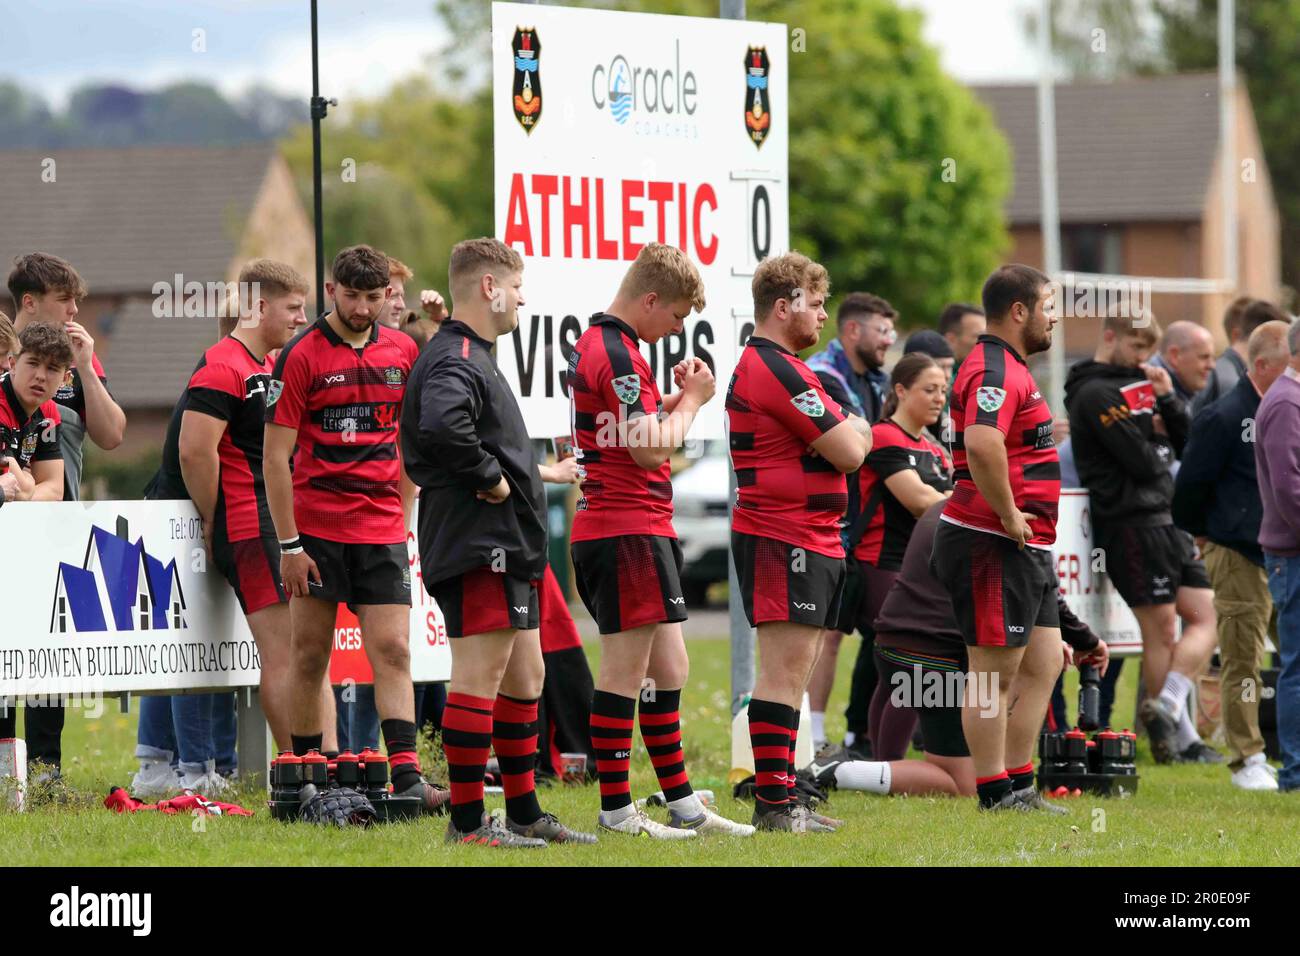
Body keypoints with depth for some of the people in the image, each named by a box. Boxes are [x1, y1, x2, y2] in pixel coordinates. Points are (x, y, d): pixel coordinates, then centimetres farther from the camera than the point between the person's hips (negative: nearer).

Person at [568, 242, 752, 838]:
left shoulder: (596, 344, 17)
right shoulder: (617, 354, -16)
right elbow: (651, 450, -19)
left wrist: (674, 398, 12)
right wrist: (692, 400, -5)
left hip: (605, 529, 11)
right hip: (629, 529, -11)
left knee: (668, 670, 13)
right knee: (625, 671, -6)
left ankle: (682, 804, 17)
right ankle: (616, 810, -3)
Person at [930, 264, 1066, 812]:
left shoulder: (1010, 369, 18)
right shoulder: (996, 371, -17)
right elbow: (982, 443, -35)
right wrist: (1008, 516, -26)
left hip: (1026, 549, 11)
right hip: (996, 548, -11)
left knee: (1043, 664, 13)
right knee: (995, 674, -4)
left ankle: (1017, 786, 18)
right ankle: (996, 796, 0)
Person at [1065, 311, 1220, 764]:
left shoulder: (1139, 385, 17)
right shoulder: (1096, 394, -11)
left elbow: (1187, 441, 11)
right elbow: (1143, 462, -17)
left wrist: (1168, 398, -3)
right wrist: (1159, 440, 3)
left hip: (1165, 518, 9)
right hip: (1131, 522, -9)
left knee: (1204, 616, 3)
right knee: (1160, 632, -5)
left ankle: (1167, 707, -2)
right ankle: (1181, 737, -1)